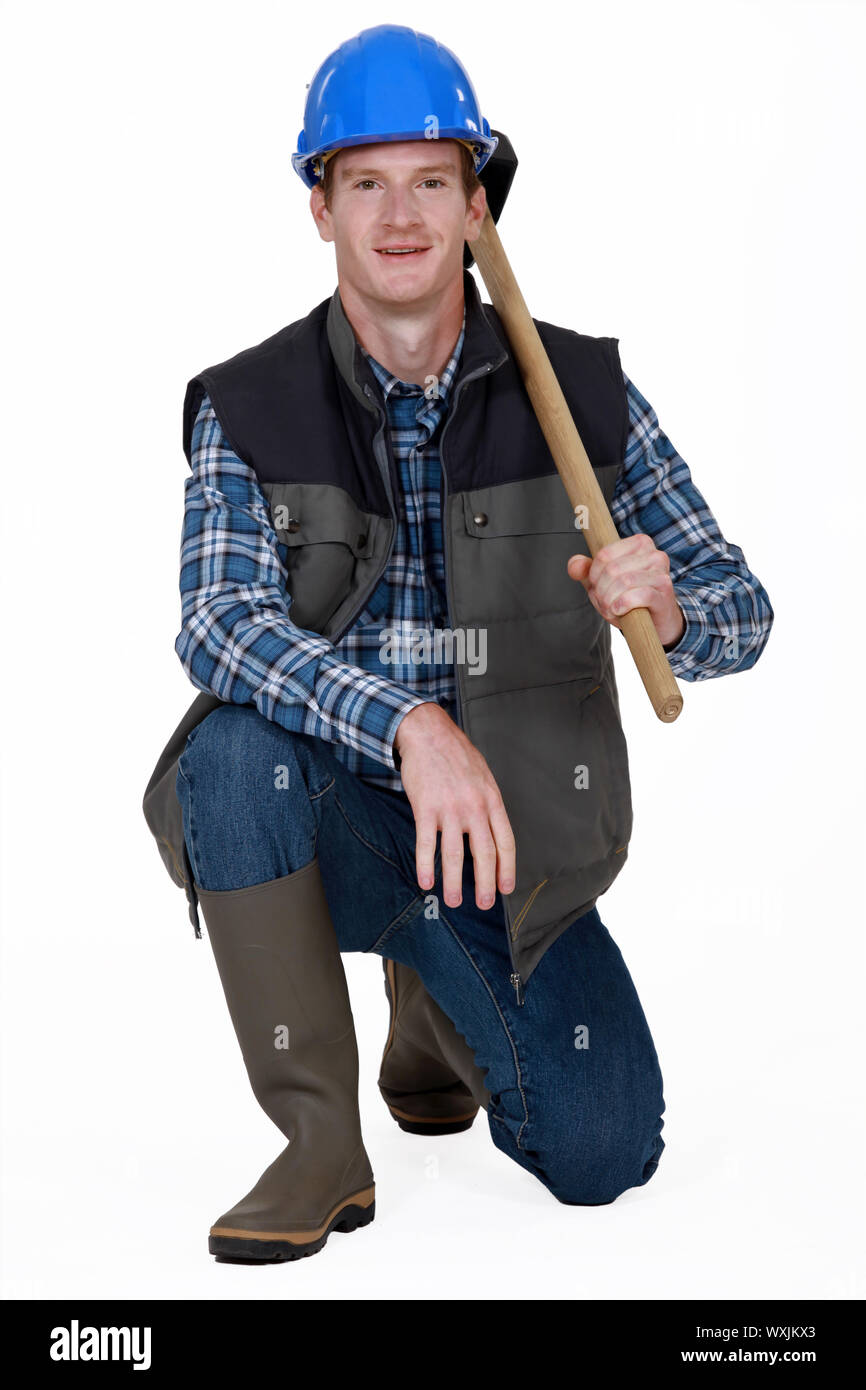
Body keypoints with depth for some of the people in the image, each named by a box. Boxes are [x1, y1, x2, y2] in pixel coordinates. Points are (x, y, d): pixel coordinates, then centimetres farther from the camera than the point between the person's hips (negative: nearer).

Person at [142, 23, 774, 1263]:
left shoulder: (580, 394, -4)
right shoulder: (247, 412, -7)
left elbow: (740, 608, -3)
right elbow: (220, 622, -23)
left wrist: (667, 607, -28)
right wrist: (411, 724, -40)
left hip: (508, 842, 1)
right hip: (324, 824, -1)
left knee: (602, 1158, -11)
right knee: (234, 736, -34)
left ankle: (437, 1007, 25)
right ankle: (323, 1143, -17)